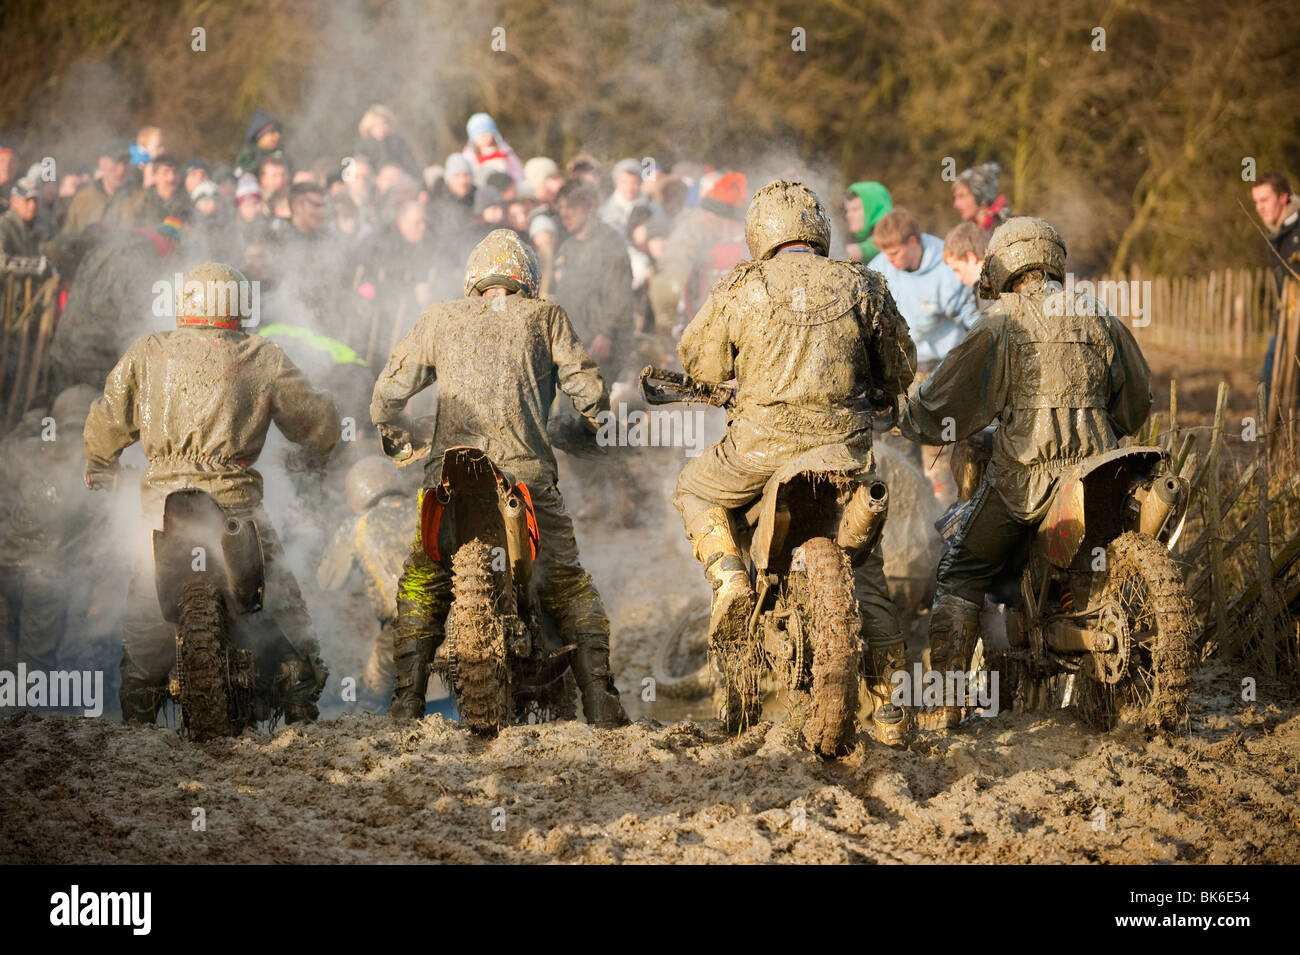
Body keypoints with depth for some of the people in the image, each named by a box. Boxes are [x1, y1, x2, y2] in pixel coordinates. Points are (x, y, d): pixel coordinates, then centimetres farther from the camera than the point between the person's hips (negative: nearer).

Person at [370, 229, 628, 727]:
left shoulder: (441, 319, 16)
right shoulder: (544, 317, 12)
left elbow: (389, 390, 17)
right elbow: (585, 385, 6)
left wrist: (392, 430, 37)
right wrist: (605, 428, 25)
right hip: (527, 473, -1)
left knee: (421, 584, 16)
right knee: (569, 585, 9)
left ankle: (407, 697, 7)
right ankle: (600, 699, 0)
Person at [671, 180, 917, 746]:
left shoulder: (740, 289, 1)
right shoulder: (862, 288, 6)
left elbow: (697, 361, 12)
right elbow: (899, 375, 14)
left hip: (764, 441, -2)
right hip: (845, 442, 2)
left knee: (696, 491, 28)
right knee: (864, 569, 16)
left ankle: (729, 579, 2)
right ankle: (889, 706, 12)